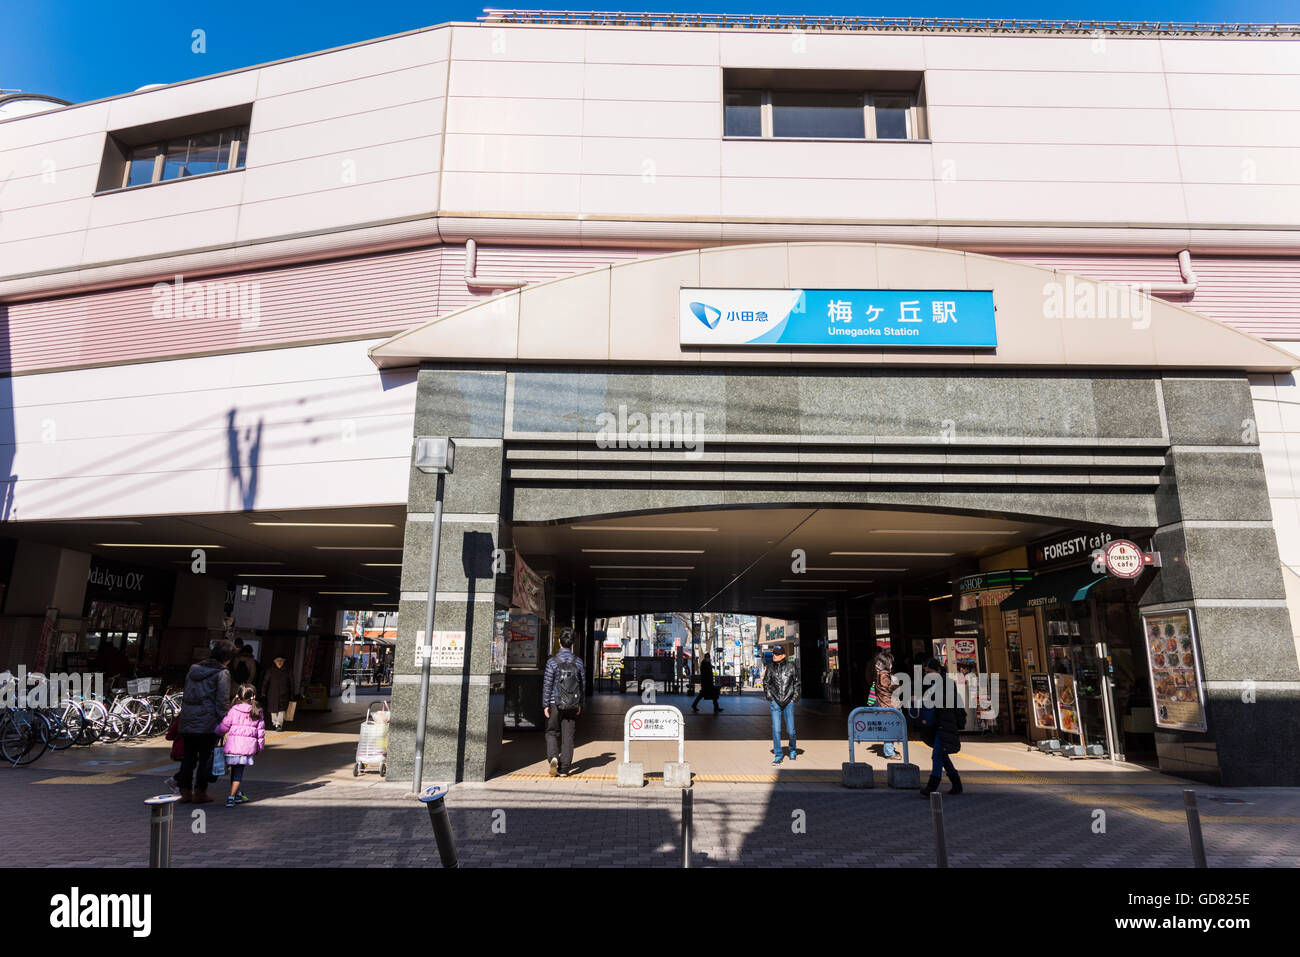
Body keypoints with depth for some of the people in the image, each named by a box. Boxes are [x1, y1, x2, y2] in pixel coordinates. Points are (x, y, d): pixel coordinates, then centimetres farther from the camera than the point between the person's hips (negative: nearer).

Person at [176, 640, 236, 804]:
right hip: (208, 721, -6)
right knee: (206, 756, 3)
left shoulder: (193, 669, 14)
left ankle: (185, 791, 16)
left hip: (188, 720, 7)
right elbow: (222, 701, -11)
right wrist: (225, 723, -5)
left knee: (189, 755, 13)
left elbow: (186, 695, 17)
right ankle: (199, 792, 7)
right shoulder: (222, 673, -8)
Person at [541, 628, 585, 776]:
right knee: (568, 735, 9)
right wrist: (579, 703, 16)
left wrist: (545, 705, -1)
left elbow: (547, 684, -7)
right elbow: (583, 683, 6)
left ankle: (553, 757, -9)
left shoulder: (552, 661, -8)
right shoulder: (578, 661, 0)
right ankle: (564, 766, 10)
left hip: (555, 704, -2)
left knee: (552, 732, 13)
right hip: (572, 705, 2)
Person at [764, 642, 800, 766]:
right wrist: (769, 696, 4)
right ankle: (777, 756, 5)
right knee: (776, 729, -5)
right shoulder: (770, 667, 3)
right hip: (775, 702, 1)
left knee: (790, 730, 4)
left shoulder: (791, 666, -1)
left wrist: (795, 697, 2)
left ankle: (793, 750, 32)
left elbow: (797, 682, 8)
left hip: (788, 702, -1)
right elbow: (766, 683, 14)